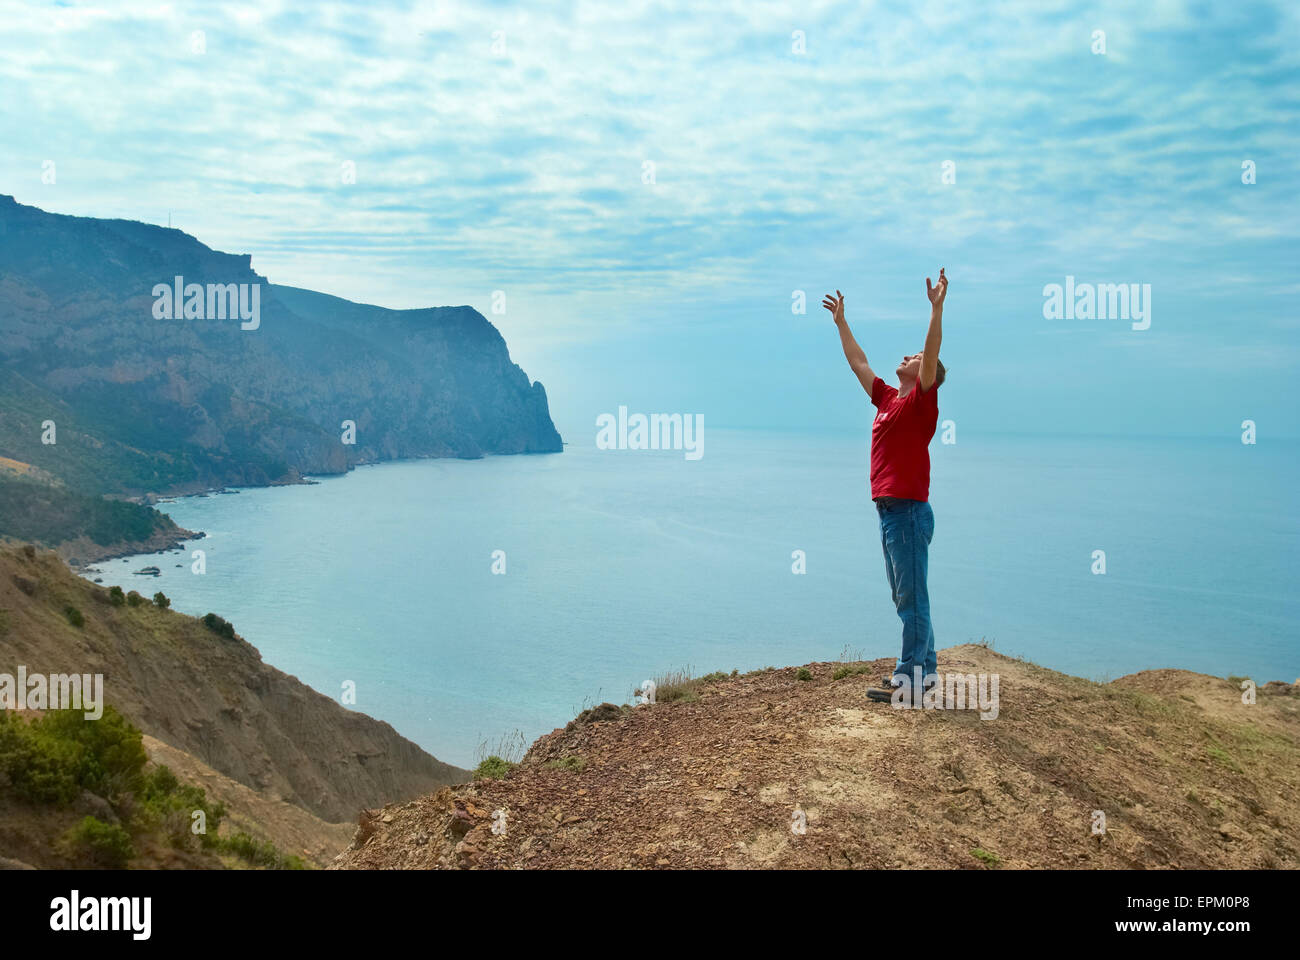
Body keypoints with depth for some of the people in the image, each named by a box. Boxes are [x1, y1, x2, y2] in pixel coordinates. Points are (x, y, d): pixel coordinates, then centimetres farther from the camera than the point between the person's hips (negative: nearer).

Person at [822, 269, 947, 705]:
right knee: (906, 597, 14)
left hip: (909, 511, -9)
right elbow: (858, 362, 26)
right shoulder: (887, 398, 16)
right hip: (888, 508, 9)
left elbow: (933, 354, -19)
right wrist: (840, 321, 31)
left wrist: (937, 307, -27)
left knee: (911, 597, -4)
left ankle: (909, 678, 0)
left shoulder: (922, 400, -5)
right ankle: (924, 667, 23)